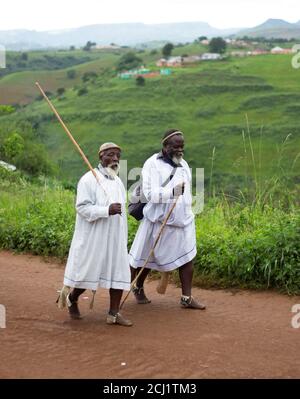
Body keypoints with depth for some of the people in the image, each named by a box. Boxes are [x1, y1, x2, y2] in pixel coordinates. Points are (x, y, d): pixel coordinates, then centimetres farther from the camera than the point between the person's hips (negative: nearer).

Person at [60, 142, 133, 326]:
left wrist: (123, 238, 23)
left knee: (119, 272, 0)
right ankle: (72, 299, 31)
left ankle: (114, 313, 6)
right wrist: (107, 210, -30)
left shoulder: (118, 181, 12)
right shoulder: (89, 179, -11)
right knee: (88, 272, 3)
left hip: (115, 238, 7)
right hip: (94, 237, -6)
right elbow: (82, 207, -17)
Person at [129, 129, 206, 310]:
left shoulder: (183, 164, 9)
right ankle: (138, 288, 33)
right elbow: (150, 192, -24)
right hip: (158, 220, -5)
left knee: (187, 257, -1)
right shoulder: (153, 164, -13)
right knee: (147, 258, 9)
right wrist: (172, 192, -39)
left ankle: (187, 298, 6)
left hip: (182, 220, 6)